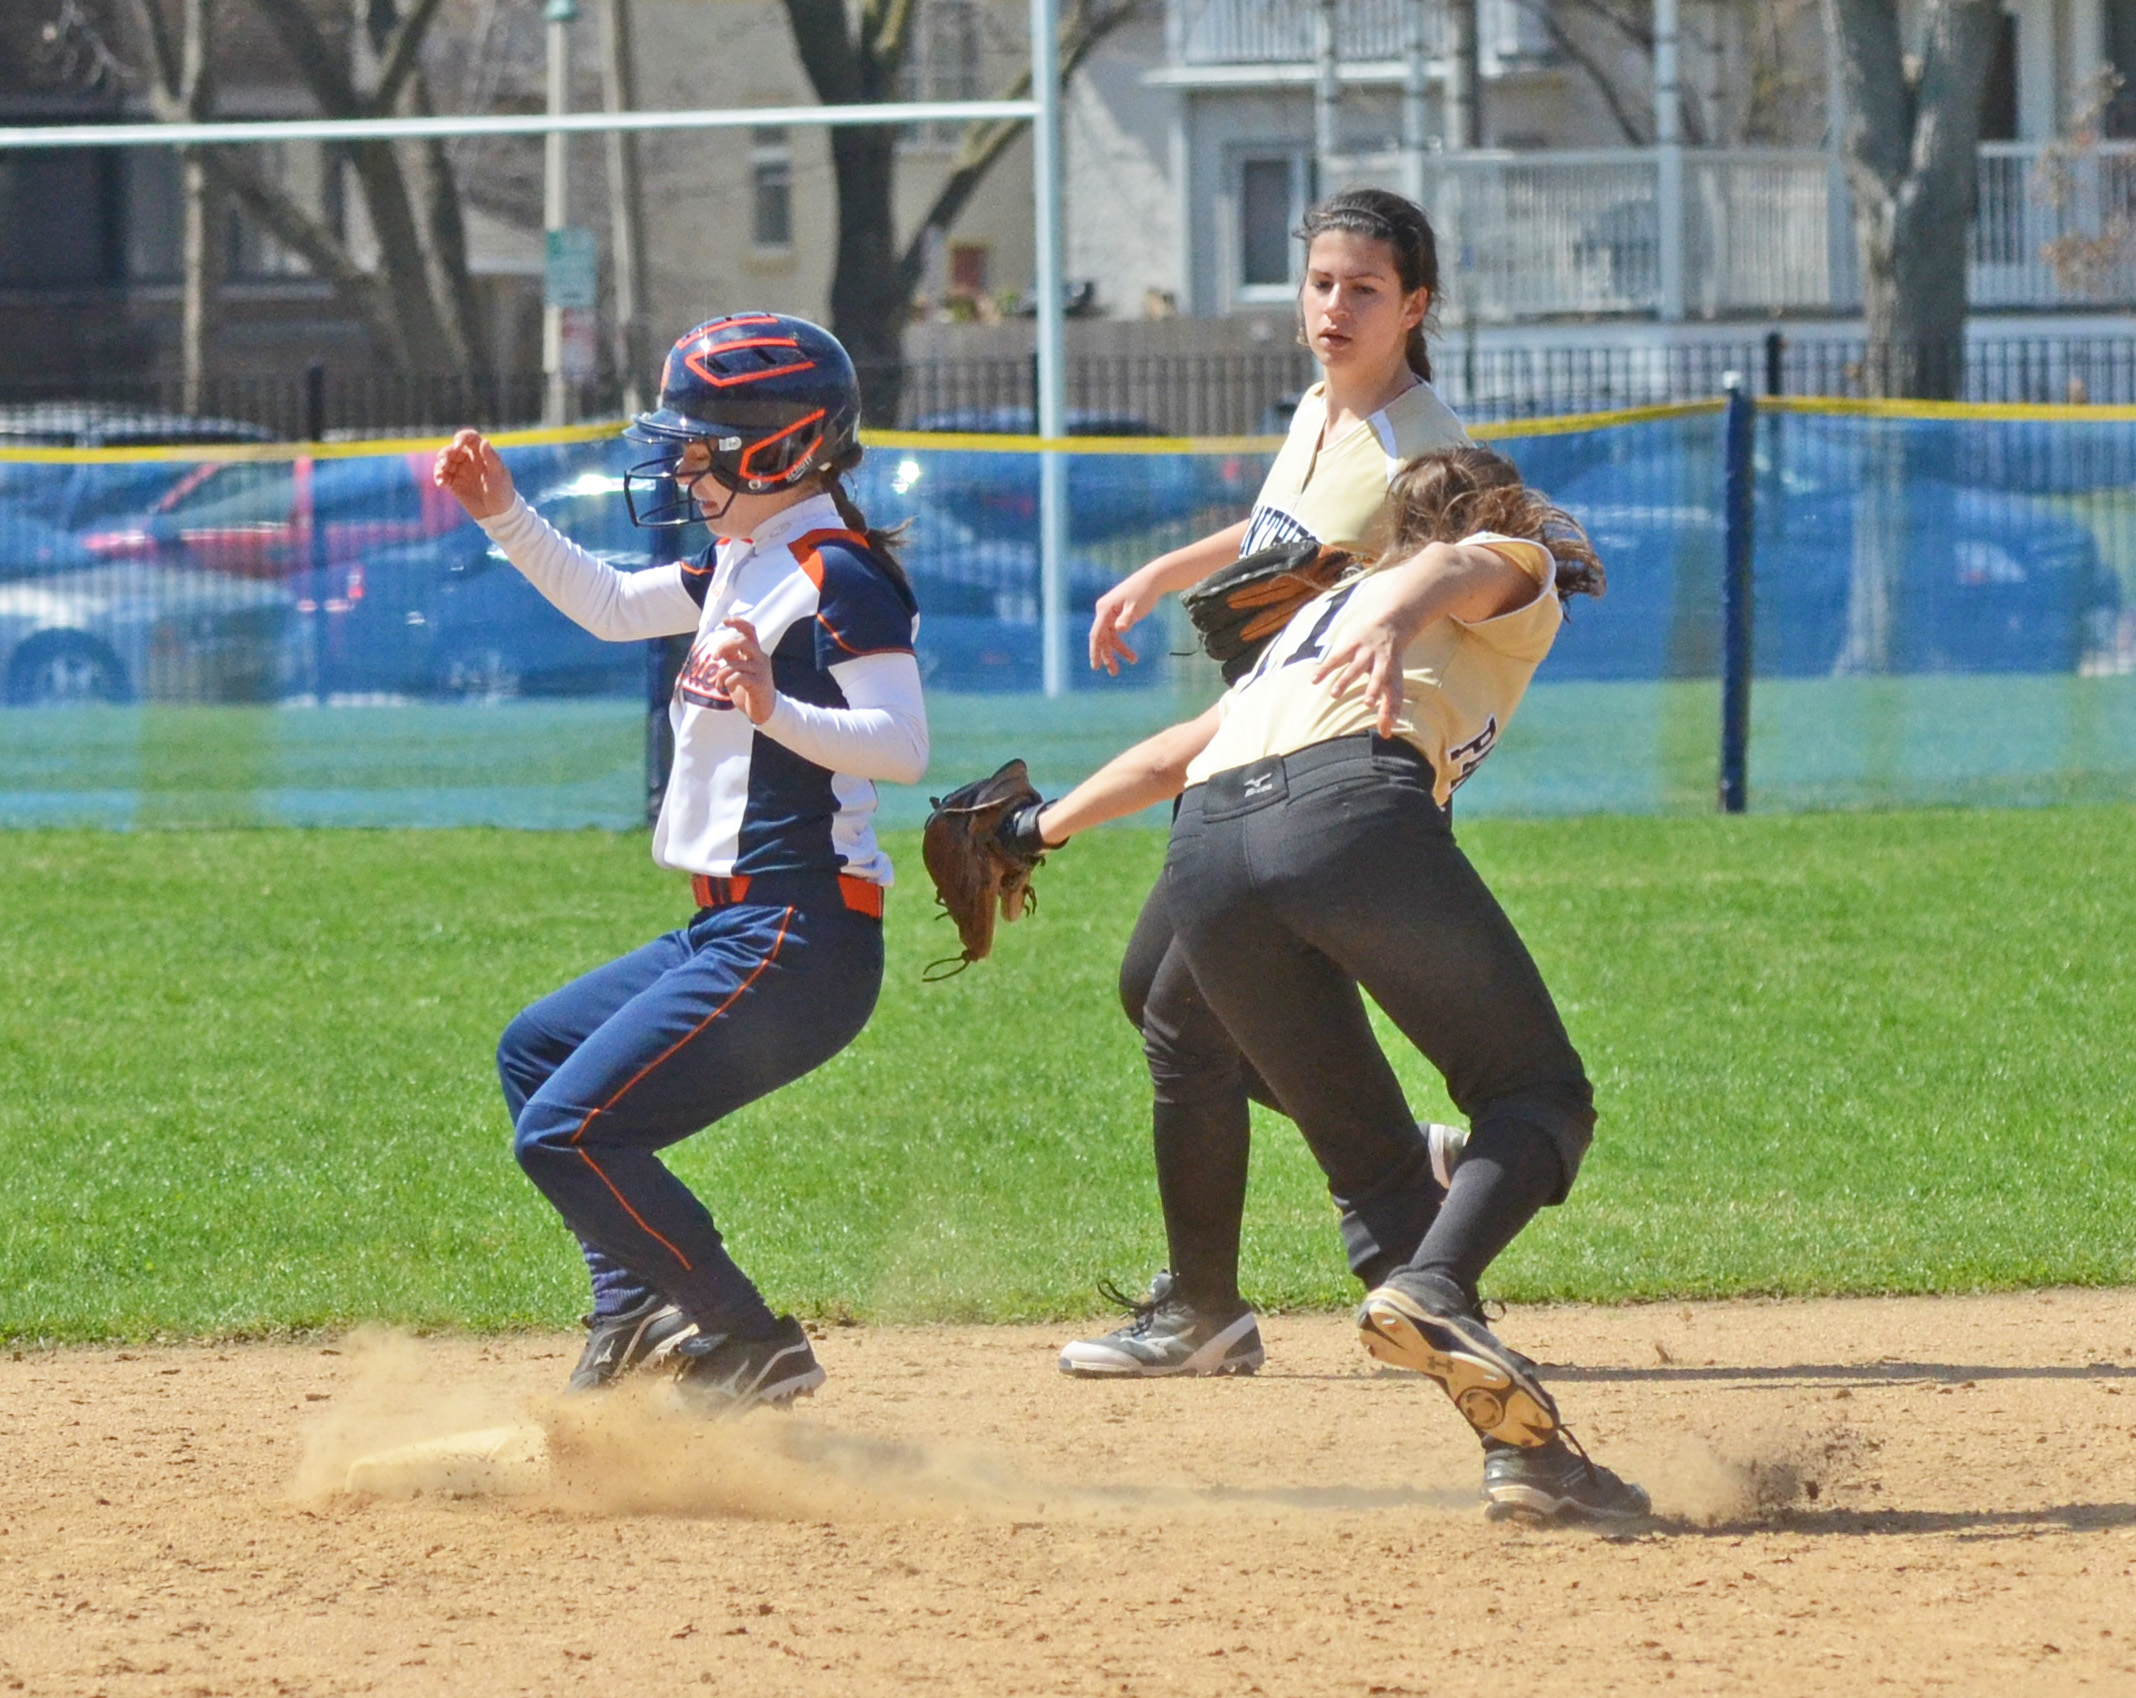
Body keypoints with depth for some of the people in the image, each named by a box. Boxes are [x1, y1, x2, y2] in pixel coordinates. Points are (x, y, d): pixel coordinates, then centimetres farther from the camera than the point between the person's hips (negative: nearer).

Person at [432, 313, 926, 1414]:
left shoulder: (838, 576, -15)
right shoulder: (746, 568, 14)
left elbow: (903, 745, -25)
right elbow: (609, 606, 27)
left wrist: (776, 712, -40)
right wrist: (503, 516, 17)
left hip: (794, 944, -11)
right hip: (732, 935, 11)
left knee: (566, 1133, -15)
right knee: (534, 1052, 26)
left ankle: (751, 1350, -7)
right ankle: (637, 1312, 16)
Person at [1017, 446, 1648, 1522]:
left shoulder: (1313, 620, 39)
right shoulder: (1517, 569, 24)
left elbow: (1180, 750, 39)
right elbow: (1449, 567, 1)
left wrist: (1041, 829, 50)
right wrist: (1395, 625, -20)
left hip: (1201, 860, 6)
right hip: (1351, 807, -6)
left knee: (1370, 1160, 10)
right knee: (1539, 1097, 3)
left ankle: (1521, 1448, -4)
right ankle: (1433, 1290, -26)